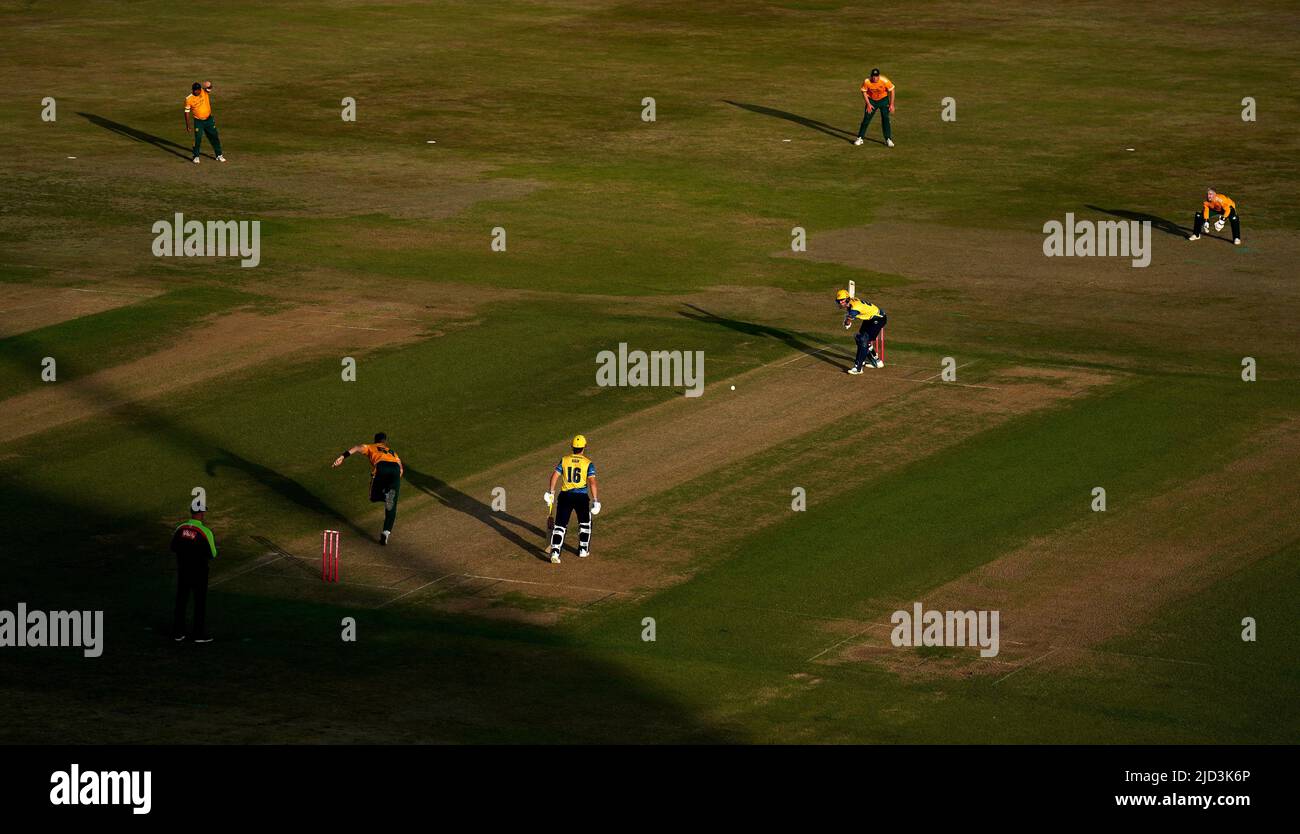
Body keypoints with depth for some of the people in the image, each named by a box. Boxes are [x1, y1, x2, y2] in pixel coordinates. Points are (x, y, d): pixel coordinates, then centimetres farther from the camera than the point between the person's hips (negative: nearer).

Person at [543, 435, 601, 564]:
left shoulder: (564, 460, 5)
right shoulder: (588, 463, -2)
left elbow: (554, 476, -1)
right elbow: (592, 482, -10)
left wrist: (550, 493, 6)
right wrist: (596, 500, -10)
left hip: (565, 496, 1)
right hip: (581, 497, -1)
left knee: (560, 525, 2)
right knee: (585, 523, 23)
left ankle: (555, 552, -12)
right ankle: (583, 550, 28)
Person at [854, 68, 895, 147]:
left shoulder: (885, 81, -27)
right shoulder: (867, 81, -24)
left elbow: (891, 91, -13)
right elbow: (864, 92, -7)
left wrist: (891, 105, -12)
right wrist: (868, 104, -11)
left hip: (883, 100, -1)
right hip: (871, 100, 1)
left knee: (885, 119, -8)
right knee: (866, 119, -2)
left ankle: (888, 139, 2)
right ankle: (860, 138, 8)